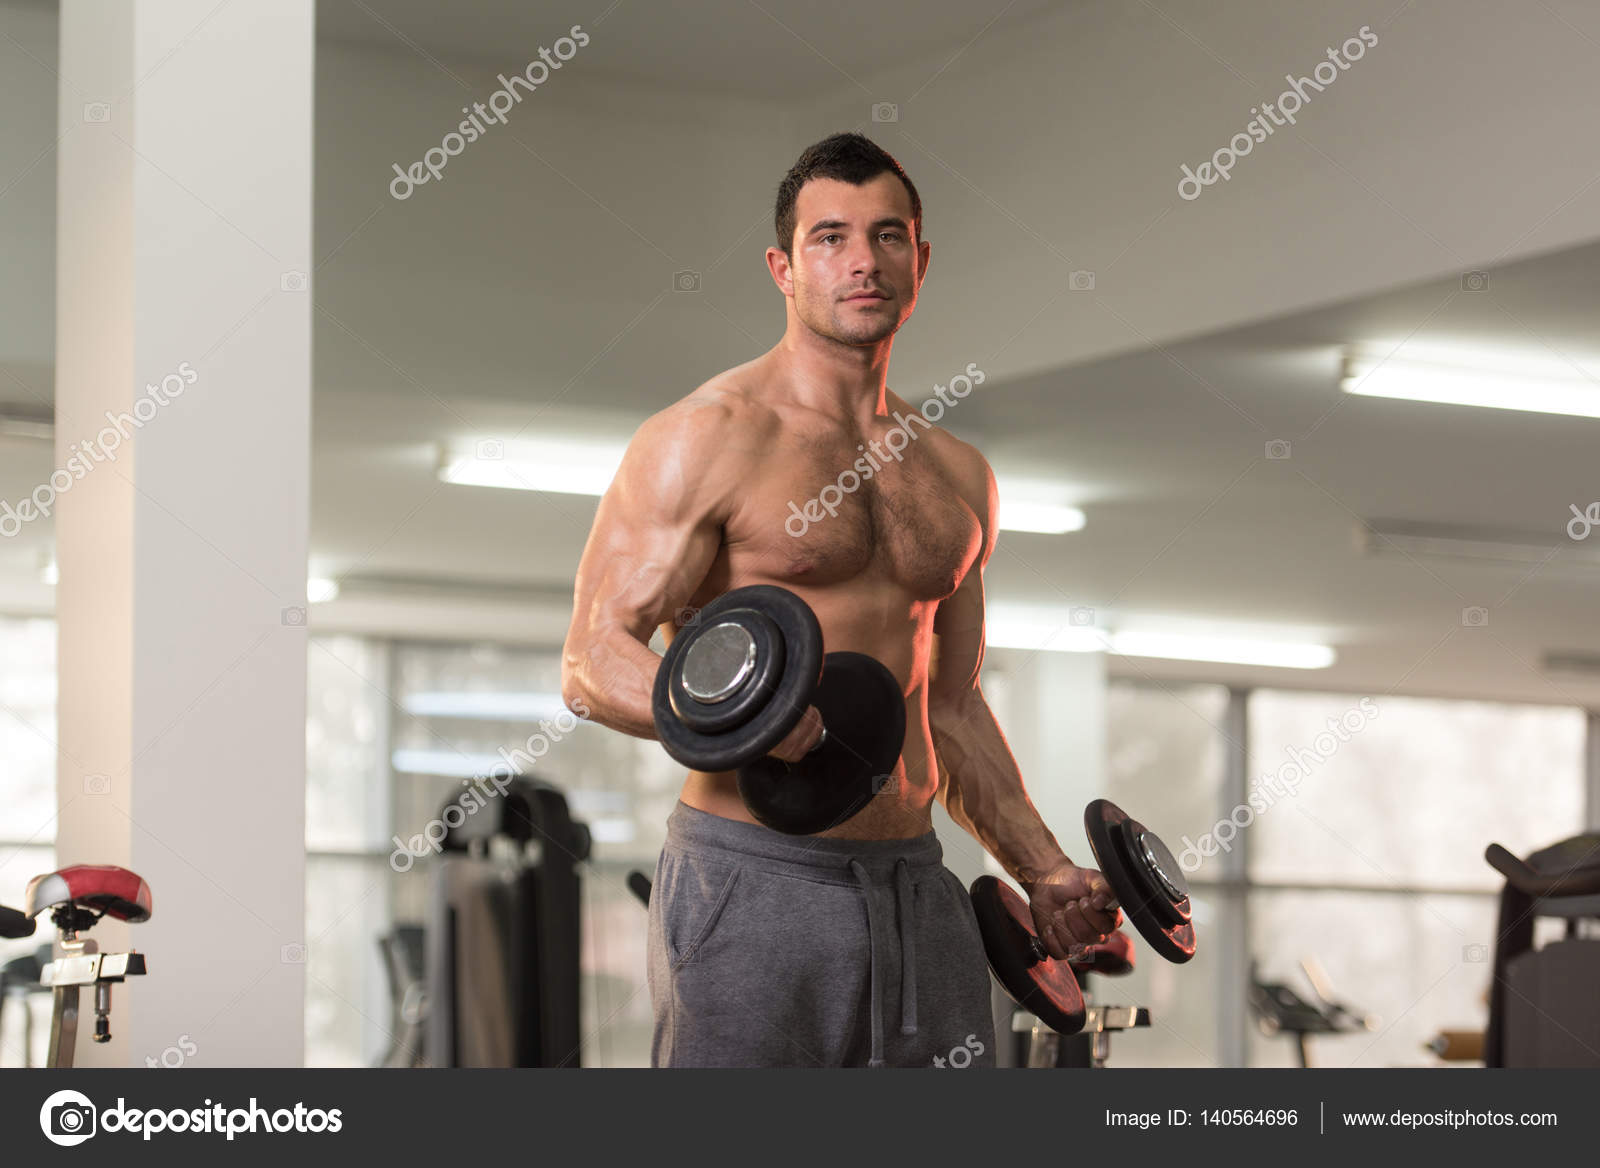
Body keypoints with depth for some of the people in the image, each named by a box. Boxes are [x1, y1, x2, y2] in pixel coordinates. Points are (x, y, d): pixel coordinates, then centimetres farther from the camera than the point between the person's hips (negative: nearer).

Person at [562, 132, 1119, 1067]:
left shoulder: (959, 474, 16)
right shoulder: (706, 439, -4)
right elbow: (594, 657, -10)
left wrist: (1044, 870, 20)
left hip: (917, 888, 6)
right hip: (753, 880, -6)